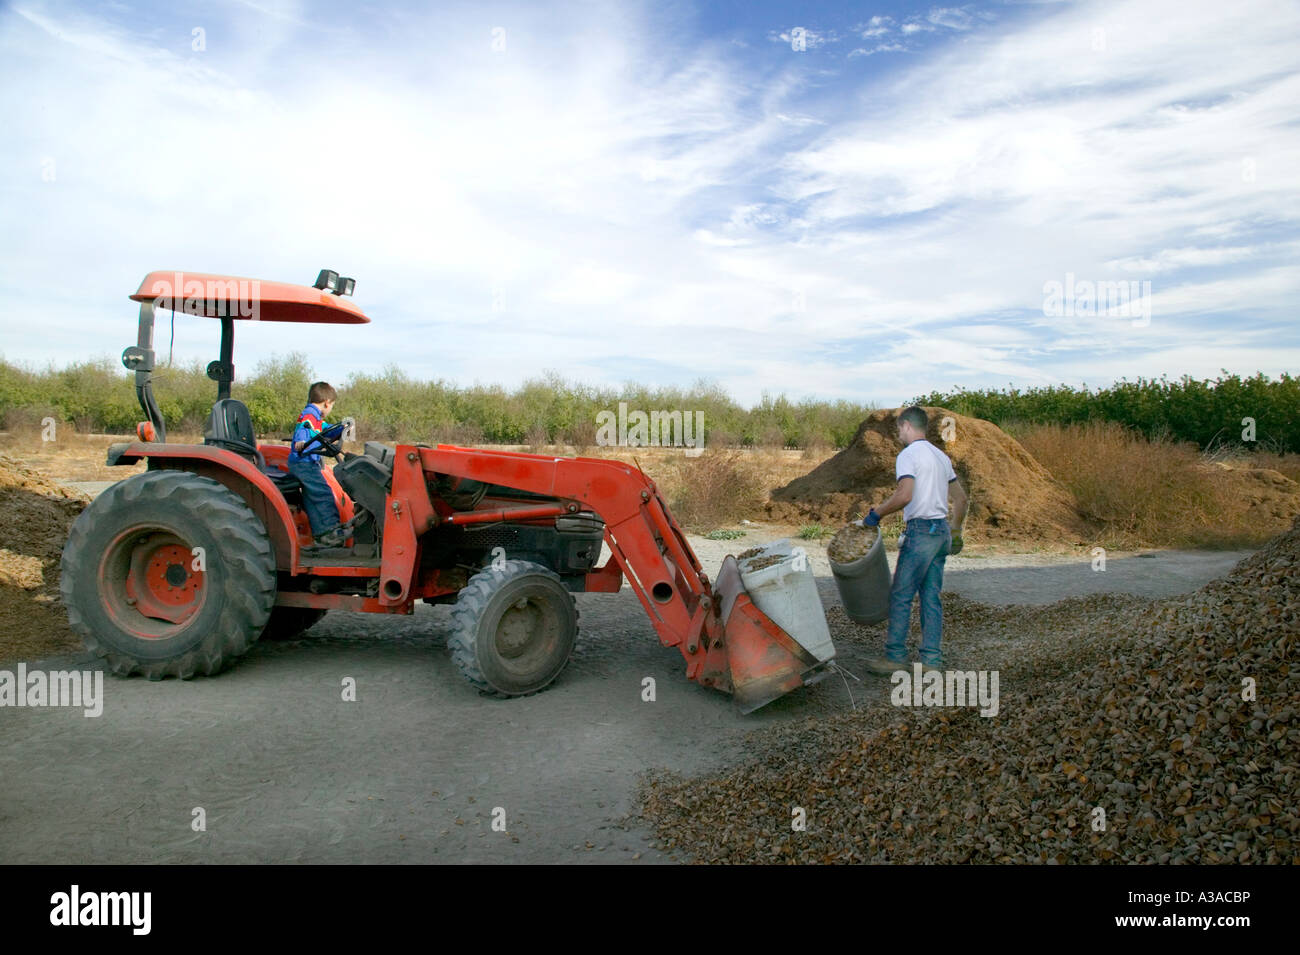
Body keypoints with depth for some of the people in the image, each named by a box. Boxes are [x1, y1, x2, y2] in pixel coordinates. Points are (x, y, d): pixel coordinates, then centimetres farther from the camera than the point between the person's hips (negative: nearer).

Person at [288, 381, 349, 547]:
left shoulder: (316, 418, 19)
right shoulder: (309, 416, -13)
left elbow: (326, 430, 34)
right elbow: (302, 428, -32)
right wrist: (301, 441, -48)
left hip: (307, 463, 11)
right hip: (304, 463, -11)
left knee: (311, 499, 11)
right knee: (322, 493, -12)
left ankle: (321, 534, 14)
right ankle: (331, 531, -11)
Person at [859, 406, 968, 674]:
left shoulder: (908, 455, -8)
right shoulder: (940, 456, 18)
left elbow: (904, 495, -22)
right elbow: (962, 498, 20)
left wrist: (876, 514, -11)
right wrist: (956, 532, 28)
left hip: (920, 531, -8)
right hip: (942, 531, 8)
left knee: (901, 595, -2)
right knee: (931, 597, 10)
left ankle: (895, 657, 2)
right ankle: (932, 660, 12)